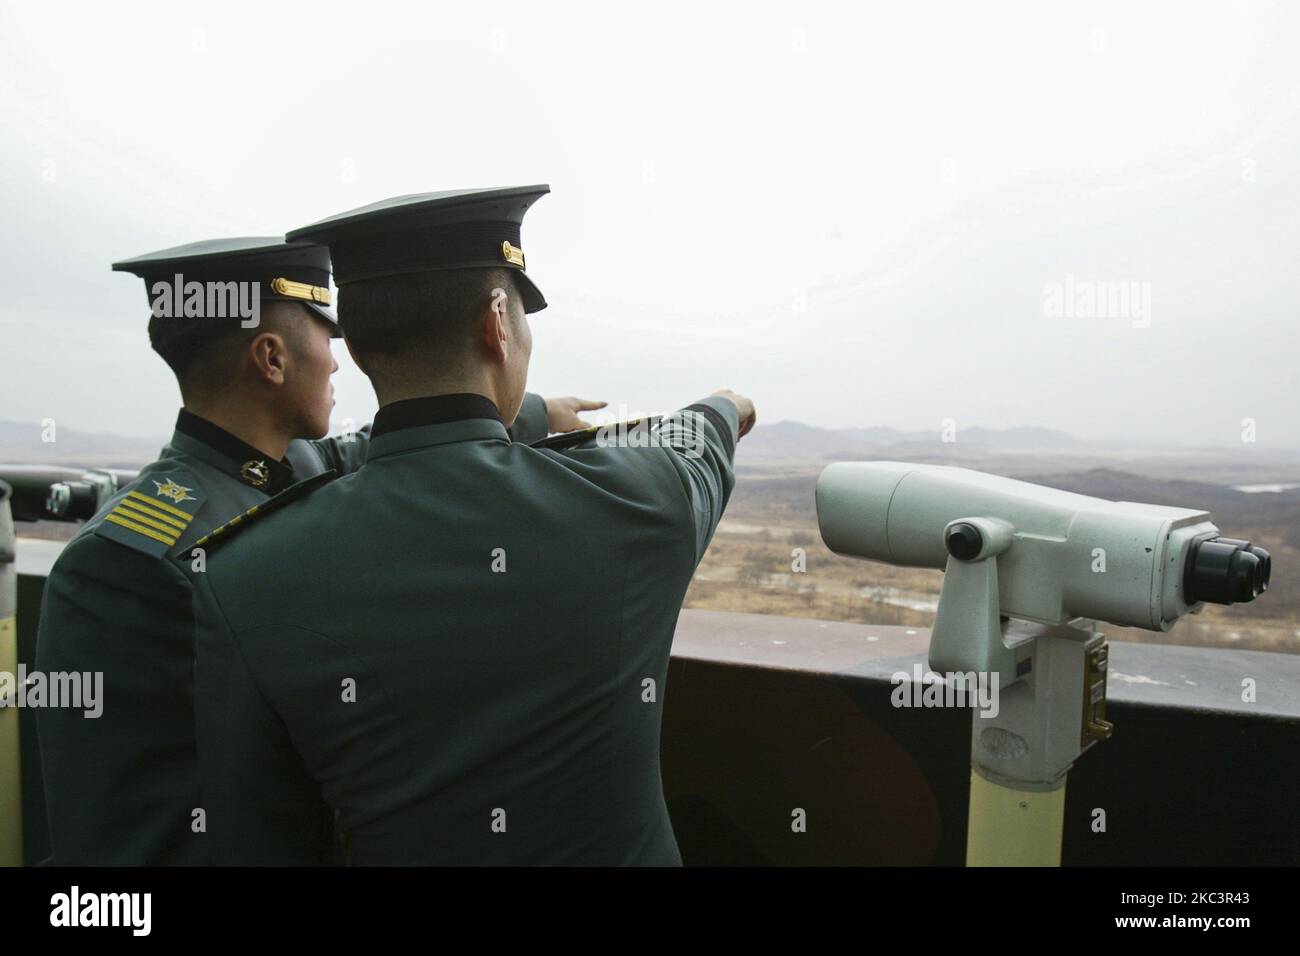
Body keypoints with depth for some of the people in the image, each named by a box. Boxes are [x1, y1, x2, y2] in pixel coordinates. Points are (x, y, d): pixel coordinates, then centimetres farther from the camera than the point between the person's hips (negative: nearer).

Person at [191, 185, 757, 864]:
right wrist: (723, 410, 27)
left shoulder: (242, 585, -22)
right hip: (623, 845, 1)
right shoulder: (634, 499, -21)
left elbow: (253, 843, -11)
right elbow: (696, 452, 5)